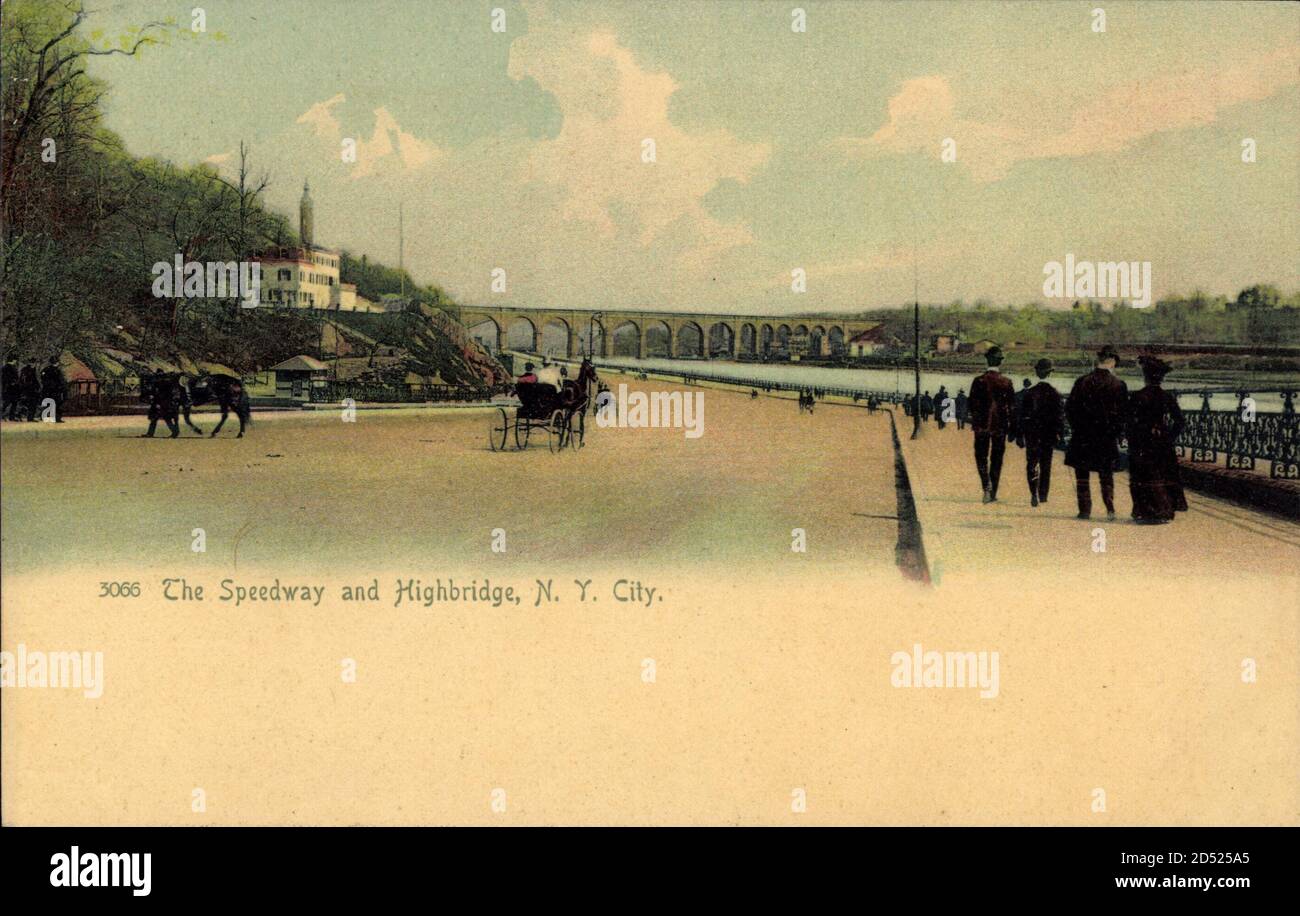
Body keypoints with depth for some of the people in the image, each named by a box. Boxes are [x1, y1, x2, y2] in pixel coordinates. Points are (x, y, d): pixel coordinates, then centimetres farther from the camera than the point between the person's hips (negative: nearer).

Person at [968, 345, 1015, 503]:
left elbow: (971, 403, -6)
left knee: (981, 456, 8)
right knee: (996, 458, 10)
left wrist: (974, 419, 10)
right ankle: (993, 492, 11)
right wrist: (1009, 424, 11)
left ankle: (986, 484, -17)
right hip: (1000, 425, 1)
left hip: (982, 425, -1)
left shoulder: (979, 381, -8)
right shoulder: (1007, 382, -3)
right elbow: (1012, 406, 1)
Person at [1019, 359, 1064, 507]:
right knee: (1046, 465, 12)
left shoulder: (1028, 393, -4)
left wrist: (1020, 436, 3)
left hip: (1031, 434, -1)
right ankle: (1043, 494, 16)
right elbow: (1060, 416, -3)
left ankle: (1034, 493, -16)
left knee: (1032, 464, 0)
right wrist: (1059, 433, 3)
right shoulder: (1055, 393, -4)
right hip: (1049, 435, 1)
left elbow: (1022, 415, -1)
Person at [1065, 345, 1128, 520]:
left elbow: (1070, 407, -1)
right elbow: (1123, 413, -2)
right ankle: (1110, 508, 2)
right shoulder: (1119, 385, -5)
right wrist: (1117, 433, 9)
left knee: (1082, 476, 7)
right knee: (1107, 475, 12)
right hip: (1107, 438, 1)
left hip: (1083, 437, -1)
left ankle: (1085, 509, 3)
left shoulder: (1082, 381, -5)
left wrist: (1075, 427, 11)